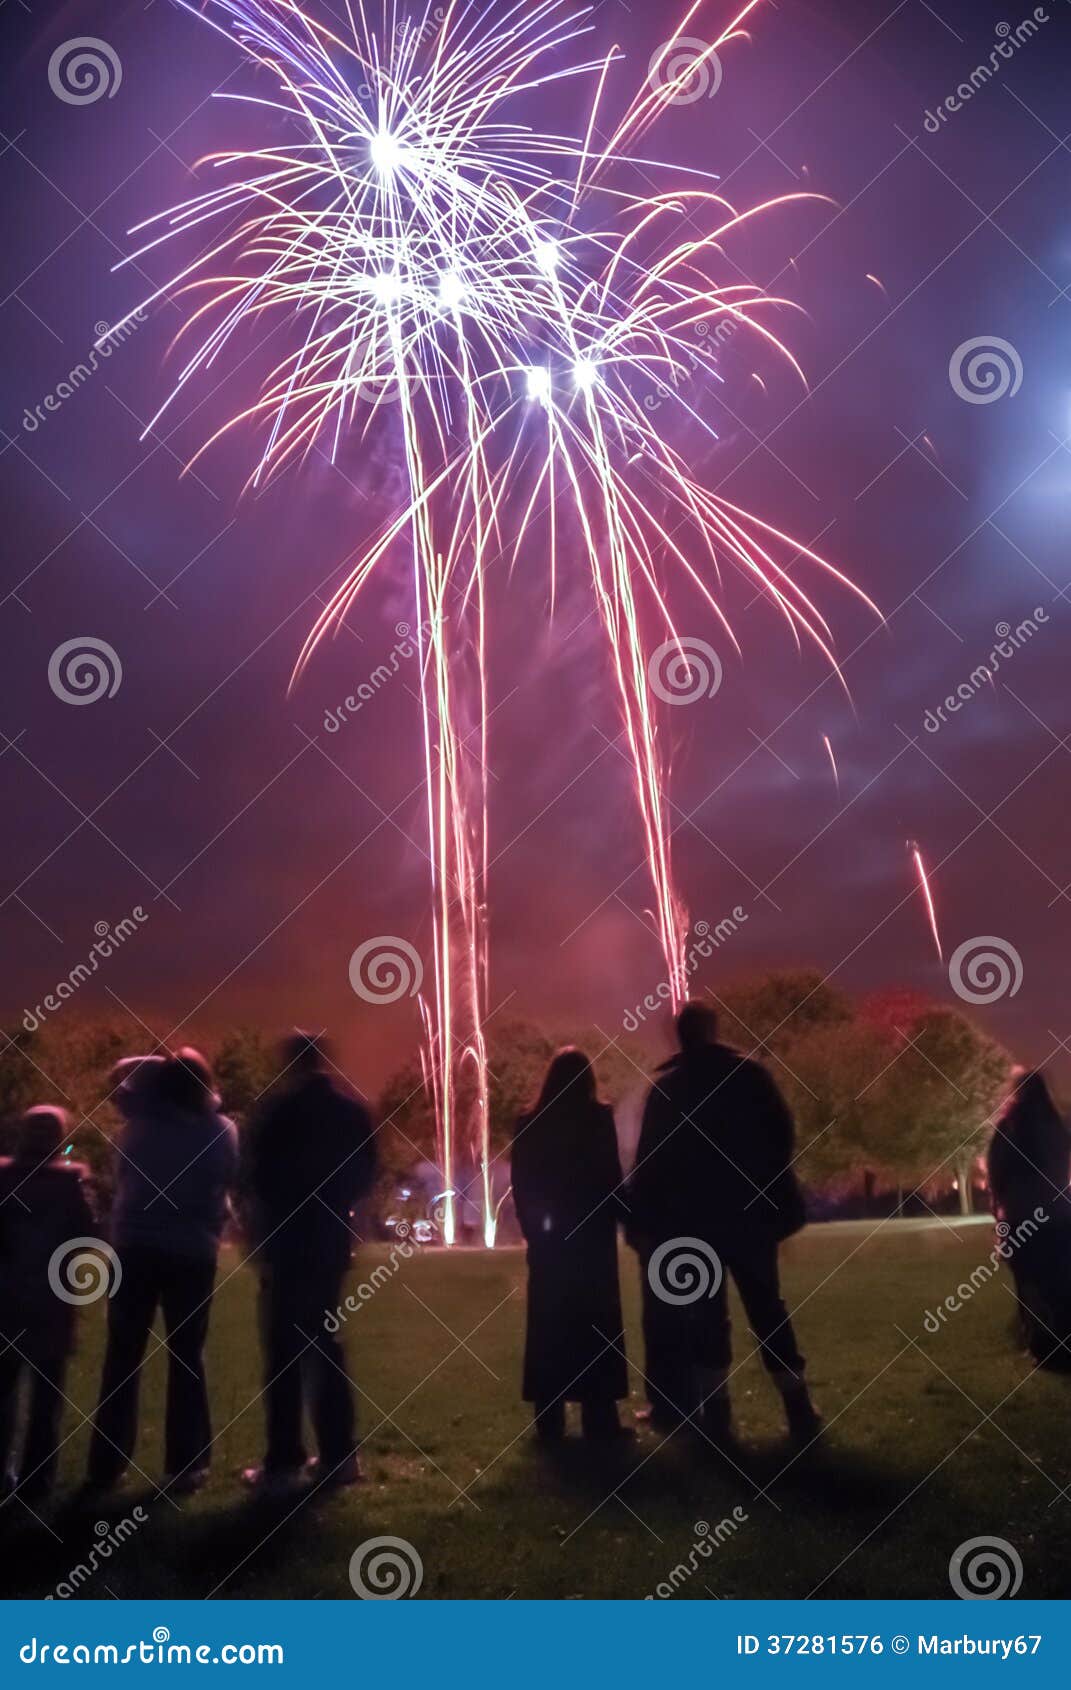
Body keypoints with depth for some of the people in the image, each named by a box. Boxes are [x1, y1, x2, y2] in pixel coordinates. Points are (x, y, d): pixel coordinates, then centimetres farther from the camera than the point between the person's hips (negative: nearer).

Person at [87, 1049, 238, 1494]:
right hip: (193, 1251, -1)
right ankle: (185, 1465, 6)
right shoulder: (220, 1130, -1)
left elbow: (124, 1074, 16)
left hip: (134, 1246, 1)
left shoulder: (143, 1117, 0)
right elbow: (228, 1184, 2)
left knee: (122, 1357, 9)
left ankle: (107, 1464, 10)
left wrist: (163, 1065, 9)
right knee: (187, 1357, 7)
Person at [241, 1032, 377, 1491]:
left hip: (286, 1243, -5)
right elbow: (364, 1177, 9)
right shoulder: (354, 1113, 4)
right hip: (332, 1242, 5)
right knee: (323, 1342, 14)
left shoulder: (277, 1110, -10)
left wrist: (257, 1232, 3)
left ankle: (283, 1462, 1)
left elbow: (256, 1179, -10)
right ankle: (339, 1455, 14)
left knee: (283, 1349, 1)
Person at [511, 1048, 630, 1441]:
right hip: (592, 1235, -3)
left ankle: (550, 1420, 10)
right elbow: (612, 1177, -8)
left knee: (549, 1327, 9)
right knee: (597, 1325, 4)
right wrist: (626, 1220, 3)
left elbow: (522, 1185, 4)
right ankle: (599, 1417, 4)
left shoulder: (530, 1125, 2)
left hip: (549, 1239, 3)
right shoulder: (599, 1118, -8)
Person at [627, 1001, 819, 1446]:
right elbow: (782, 1131, -1)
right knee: (768, 1308, 9)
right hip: (751, 1209, 1)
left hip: (692, 1217, 0)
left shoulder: (666, 1087, 1)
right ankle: (799, 1408, 6)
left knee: (706, 1315, 5)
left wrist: (642, 1218, 2)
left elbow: (651, 1158, -2)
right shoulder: (748, 1073, 0)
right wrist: (768, 1186, 9)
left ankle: (716, 1416, 1)